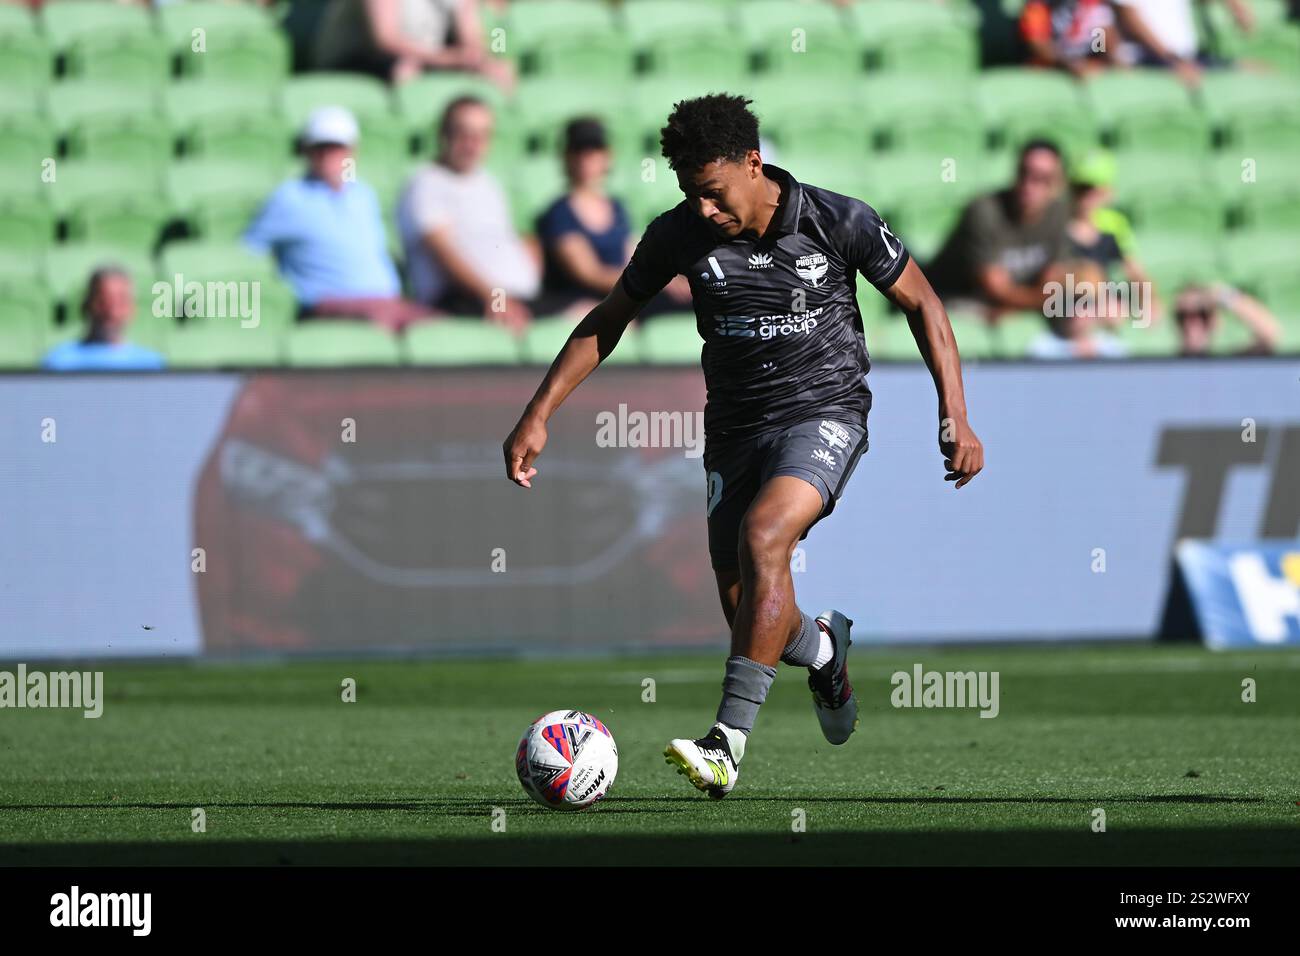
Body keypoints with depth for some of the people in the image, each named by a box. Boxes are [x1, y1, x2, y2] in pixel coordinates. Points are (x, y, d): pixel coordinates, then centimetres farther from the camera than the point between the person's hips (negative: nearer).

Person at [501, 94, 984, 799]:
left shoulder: (839, 222, -13)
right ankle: (824, 648, 40)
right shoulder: (679, 234, -6)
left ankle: (728, 744, -31)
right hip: (735, 426, 4)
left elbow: (921, 304, 0)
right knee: (751, 618, 1)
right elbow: (606, 321, 6)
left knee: (762, 537, -30)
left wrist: (956, 418, -5)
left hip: (824, 415, -4)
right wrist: (537, 416, -1)